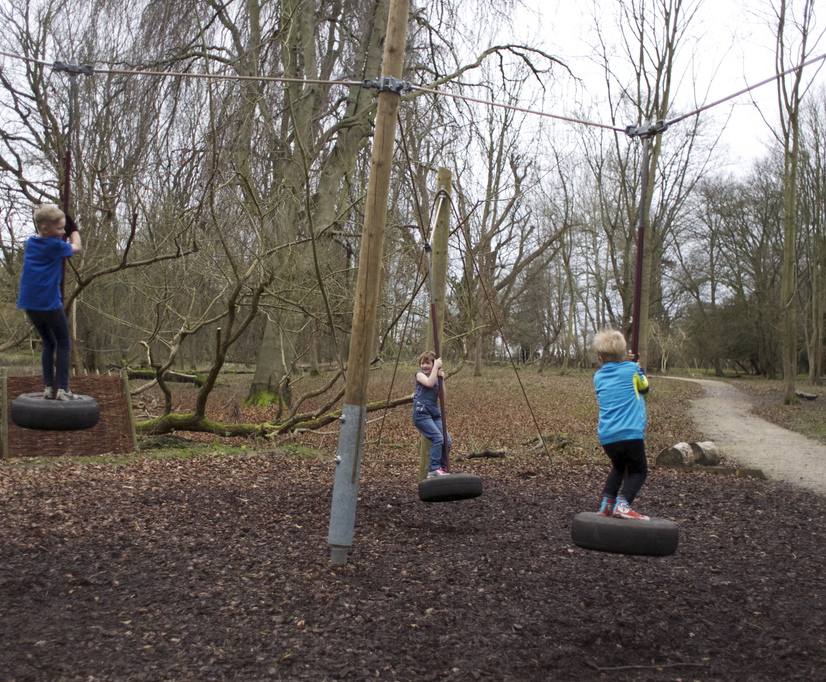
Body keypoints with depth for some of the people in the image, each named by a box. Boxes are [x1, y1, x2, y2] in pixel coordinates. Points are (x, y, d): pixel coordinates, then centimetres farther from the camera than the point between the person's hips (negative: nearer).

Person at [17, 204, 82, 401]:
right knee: (64, 344, 5)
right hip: (49, 303, -7)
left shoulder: (30, 243, 9)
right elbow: (76, 247, 8)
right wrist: (74, 231, 23)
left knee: (48, 343, 18)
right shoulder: (55, 245, -10)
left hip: (29, 303, 7)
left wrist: (64, 234, 14)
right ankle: (62, 389, -1)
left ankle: (49, 387, 13)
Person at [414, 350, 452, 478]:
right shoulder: (420, 374, 2)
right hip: (421, 413, -6)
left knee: (447, 440, -5)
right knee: (438, 438, -21)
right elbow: (429, 383, -20)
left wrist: (441, 378, -4)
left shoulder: (436, 378, 17)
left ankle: (442, 468, 8)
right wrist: (436, 367, -14)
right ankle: (434, 469, -18)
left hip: (435, 413, 6)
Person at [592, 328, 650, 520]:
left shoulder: (598, 377, 11)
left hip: (606, 437, 5)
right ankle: (623, 503, -12)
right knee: (638, 471, 10)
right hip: (630, 433, -4)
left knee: (619, 467, 28)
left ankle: (606, 503, 19)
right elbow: (644, 387, 19)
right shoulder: (631, 369, 0)